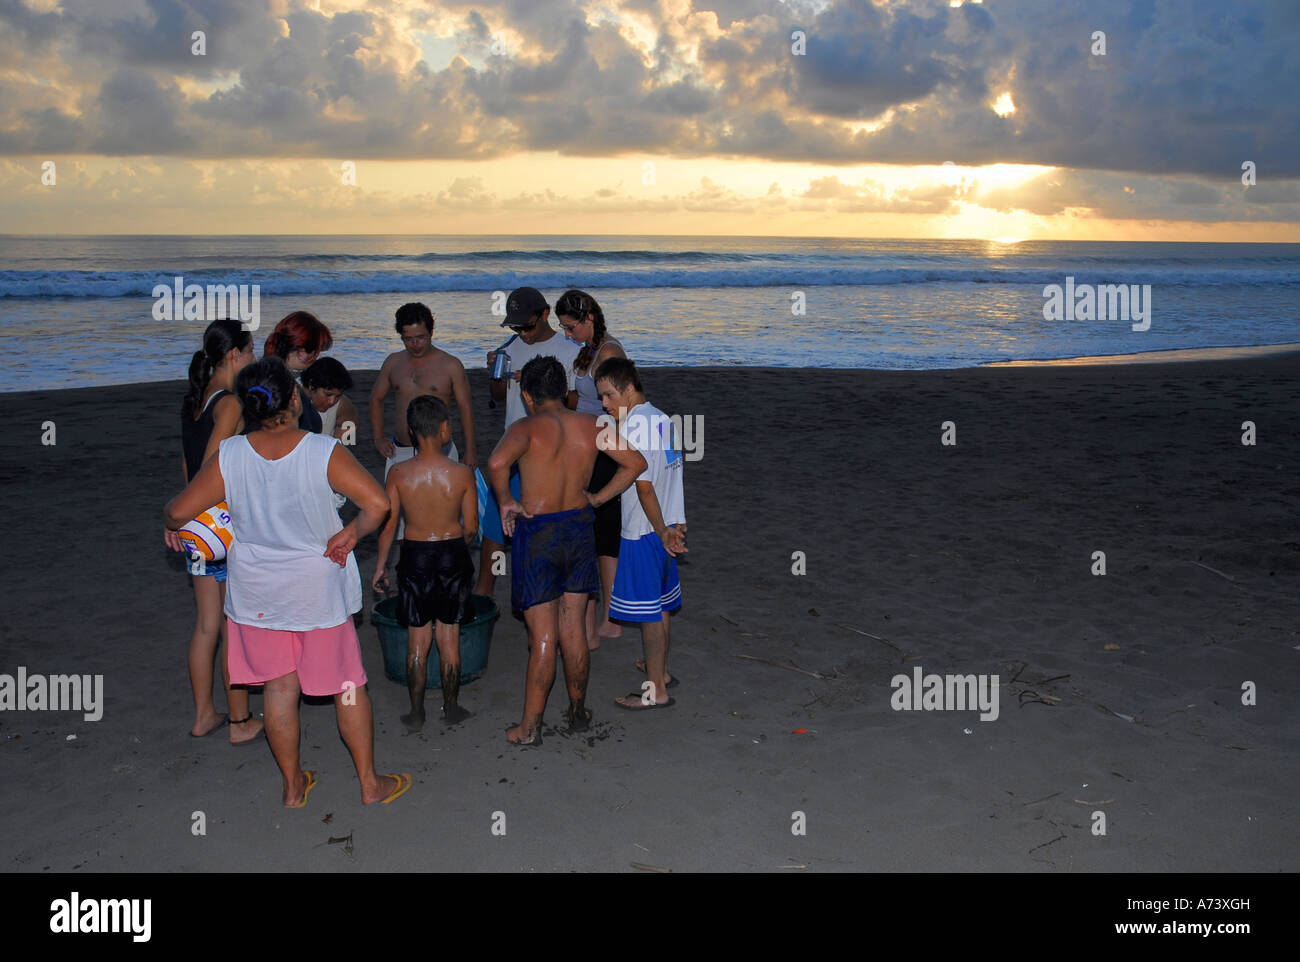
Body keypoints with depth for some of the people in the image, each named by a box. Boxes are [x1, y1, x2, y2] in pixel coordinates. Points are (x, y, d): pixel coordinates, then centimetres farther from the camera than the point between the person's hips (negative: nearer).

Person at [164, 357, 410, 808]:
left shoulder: (228, 456, -13)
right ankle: (370, 783, 25)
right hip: (319, 588, -2)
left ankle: (293, 787, 31)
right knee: (347, 684, 13)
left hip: (256, 591, 3)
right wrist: (351, 533, -6)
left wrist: (172, 523, 15)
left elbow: (177, 512, -8)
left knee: (279, 686, 17)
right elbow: (378, 504, -24)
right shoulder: (324, 452, -20)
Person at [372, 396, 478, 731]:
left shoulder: (398, 473, -10)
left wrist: (380, 566, 8)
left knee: (417, 640, 10)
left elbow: (388, 523, -4)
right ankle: (451, 708, 24)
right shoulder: (462, 474, -11)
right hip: (453, 555, 0)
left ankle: (416, 714, 18)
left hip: (414, 556, 0)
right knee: (449, 638, 12)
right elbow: (471, 528, -3)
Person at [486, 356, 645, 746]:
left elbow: (497, 462, -33)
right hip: (579, 525, 5)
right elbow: (636, 463, 6)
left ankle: (530, 726, 12)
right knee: (573, 629, 16)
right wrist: (598, 497, 11)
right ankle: (578, 711, 29)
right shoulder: (590, 426, 1)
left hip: (537, 532, -4)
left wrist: (505, 502, -16)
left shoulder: (528, 428, -14)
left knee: (542, 637, 2)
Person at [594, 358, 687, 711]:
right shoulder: (661, 418, 9)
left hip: (645, 532, -9)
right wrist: (674, 526, 15)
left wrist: (663, 532, -14)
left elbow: (644, 487, -21)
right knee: (659, 605, 21)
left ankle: (656, 691, 8)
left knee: (649, 612, 0)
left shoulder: (633, 426, -19)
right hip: (665, 527, 9)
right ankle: (661, 670, 36)